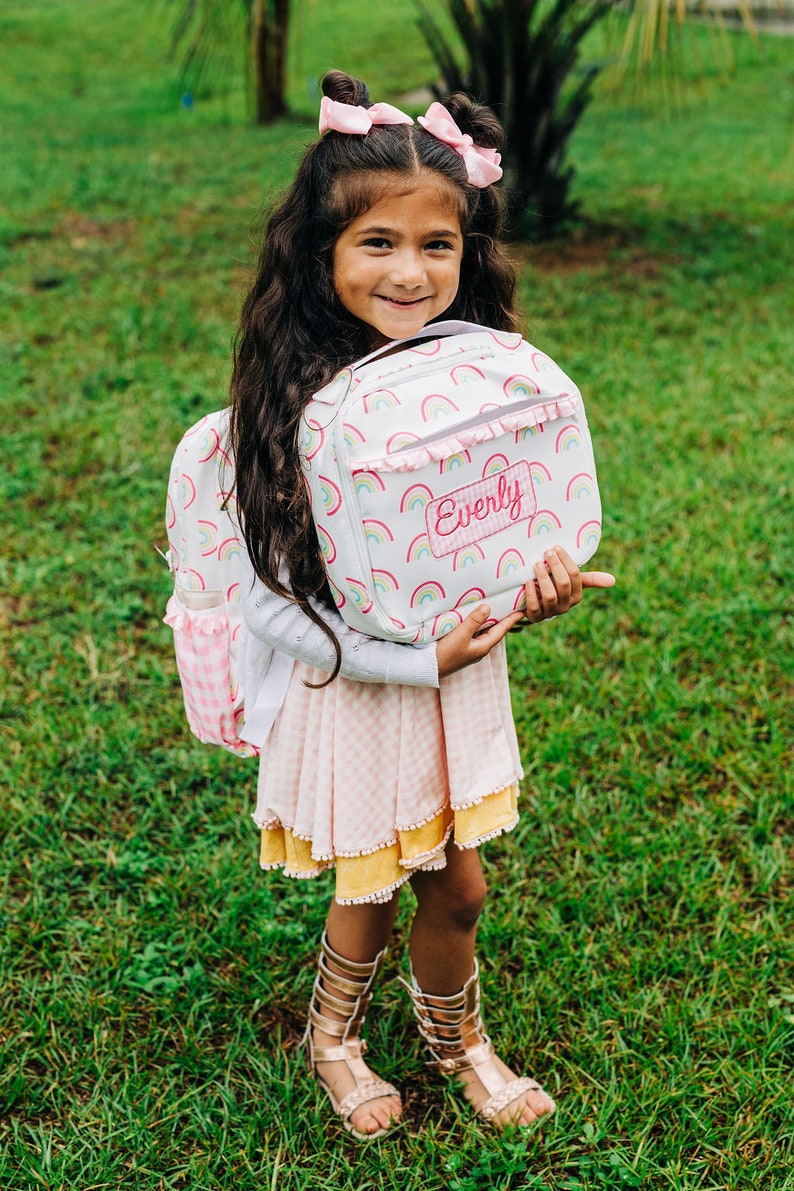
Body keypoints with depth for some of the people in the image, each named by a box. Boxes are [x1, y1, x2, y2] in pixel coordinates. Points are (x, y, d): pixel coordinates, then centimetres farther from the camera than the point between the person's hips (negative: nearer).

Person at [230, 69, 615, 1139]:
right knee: (371, 891, 15)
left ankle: (456, 1039, 49)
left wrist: (538, 584, -17)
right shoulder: (292, 406, -22)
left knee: (458, 885, 18)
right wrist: (420, 660, -22)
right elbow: (273, 606, -20)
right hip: (349, 686, -4)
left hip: (460, 672, 4)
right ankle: (333, 1041, 47)